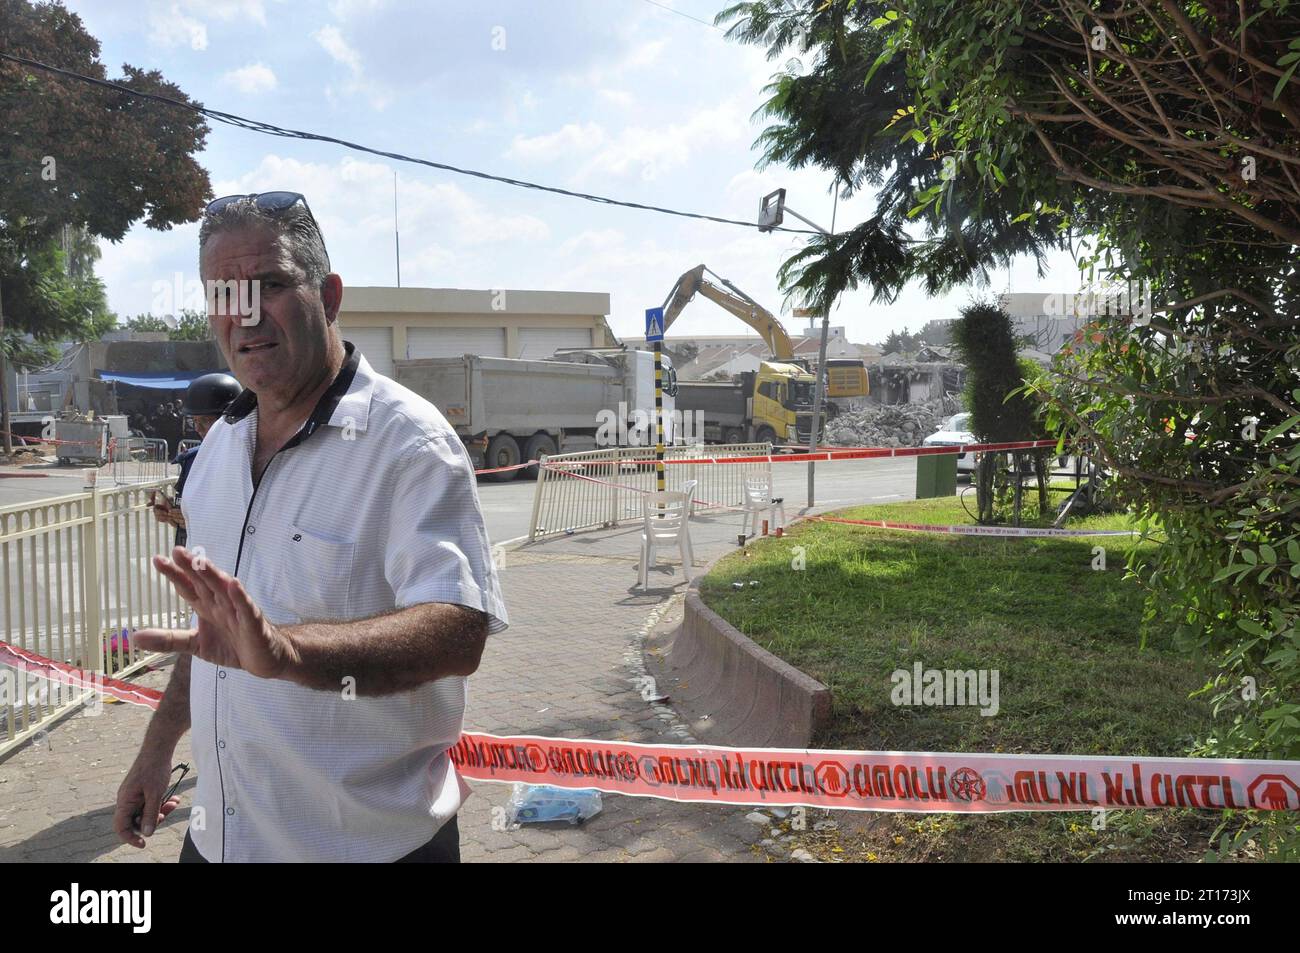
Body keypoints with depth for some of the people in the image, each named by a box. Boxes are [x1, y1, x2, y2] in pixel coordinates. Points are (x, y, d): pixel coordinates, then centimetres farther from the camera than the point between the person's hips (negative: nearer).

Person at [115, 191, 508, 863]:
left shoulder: (410, 441, -20)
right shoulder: (221, 443, 7)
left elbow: (459, 632, -32)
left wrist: (285, 650, -45)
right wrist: (159, 745, 17)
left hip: (367, 840, -7)